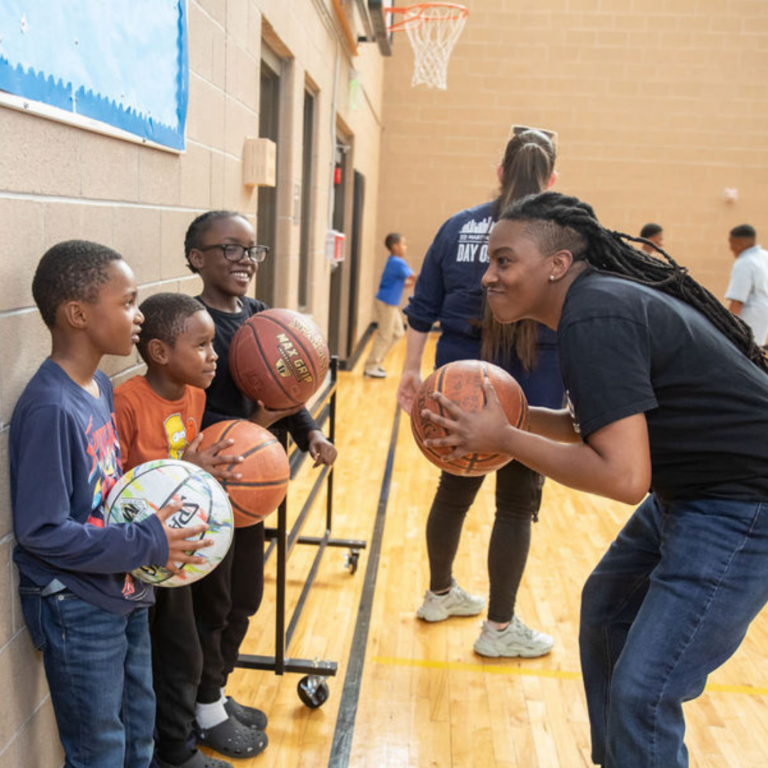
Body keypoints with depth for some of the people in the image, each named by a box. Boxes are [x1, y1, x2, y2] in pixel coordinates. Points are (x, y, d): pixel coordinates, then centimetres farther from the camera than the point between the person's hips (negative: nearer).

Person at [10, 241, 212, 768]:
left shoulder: (99, 385, 1)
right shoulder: (49, 409, -26)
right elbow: (41, 531, -26)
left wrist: (156, 507, -4)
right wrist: (146, 545, -23)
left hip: (125, 597, 8)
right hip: (78, 615, -8)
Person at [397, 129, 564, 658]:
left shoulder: (458, 227, 6)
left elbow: (424, 308, 5)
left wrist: (413, 368, 10)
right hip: (530, 388, -4)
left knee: (454, 490, 18)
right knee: (517, 504, 8)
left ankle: (440, 594, 38)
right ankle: (500, 628, 19)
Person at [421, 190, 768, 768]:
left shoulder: (594, 319, -23)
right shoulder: (600, 299, 7)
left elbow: (623, 477, -29)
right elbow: (602, 428, 13)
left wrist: (502, 438, -20)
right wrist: (511, 415, 2)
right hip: (694, 491, 11)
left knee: (641, 692, -8)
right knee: (607, 609, 24)